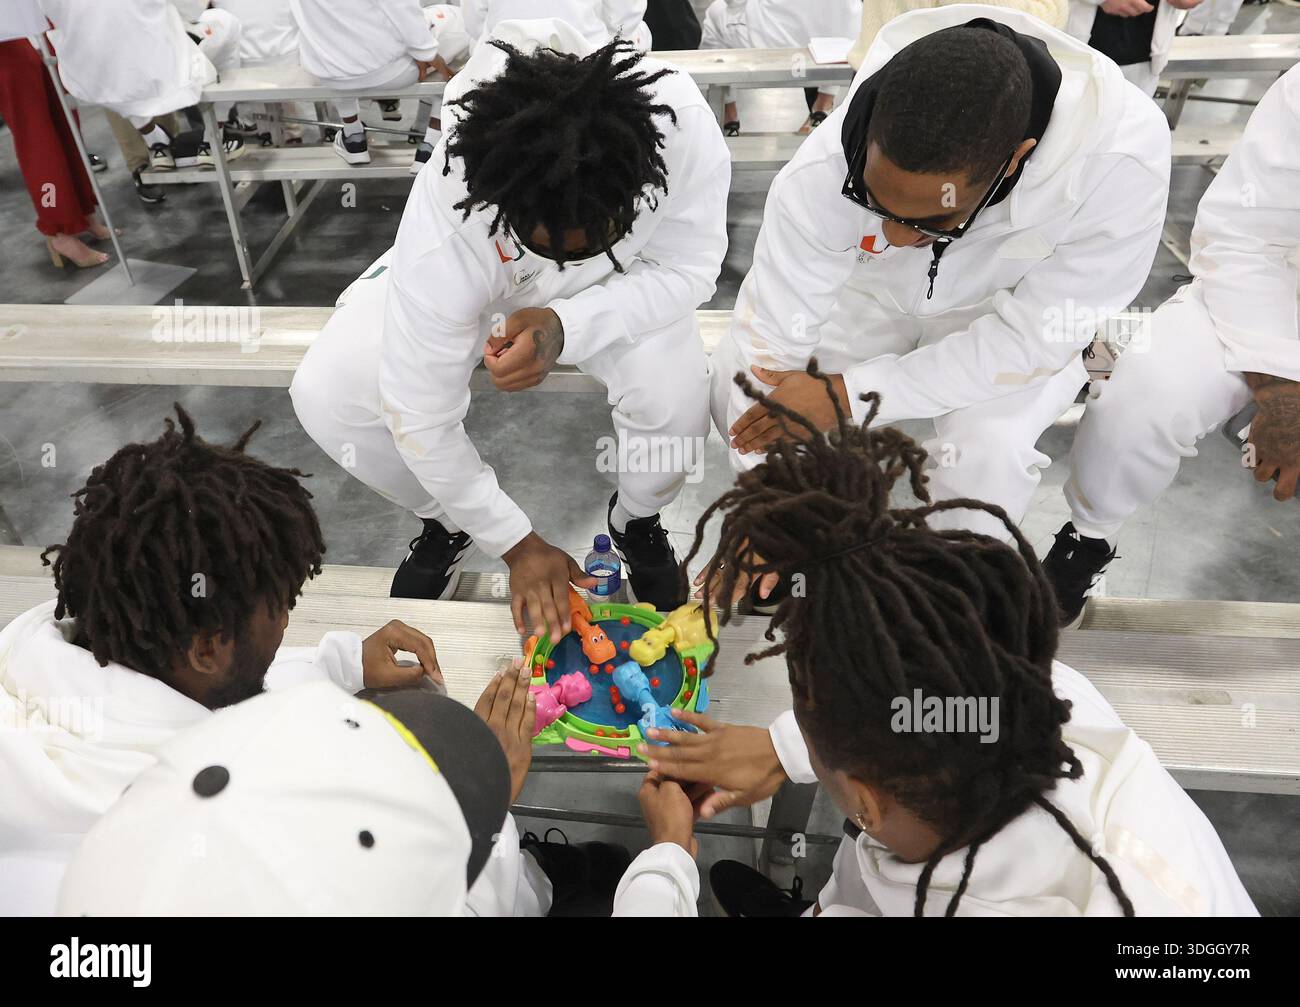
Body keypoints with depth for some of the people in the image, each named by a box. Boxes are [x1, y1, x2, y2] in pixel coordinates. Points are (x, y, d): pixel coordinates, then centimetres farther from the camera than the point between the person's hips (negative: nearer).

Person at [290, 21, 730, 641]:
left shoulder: (680, 120, -38)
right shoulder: (443, 241, -40)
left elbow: (687, 269, -24)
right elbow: (421, 417, -28)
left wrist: (564, 327, -42)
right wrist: (516, 543, -20)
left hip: (625, 287, 1)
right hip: (481, 284, 0)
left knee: (676, 398, -31)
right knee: (325, 398, -18)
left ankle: (637, 523, 7)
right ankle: (450, 522, 13)